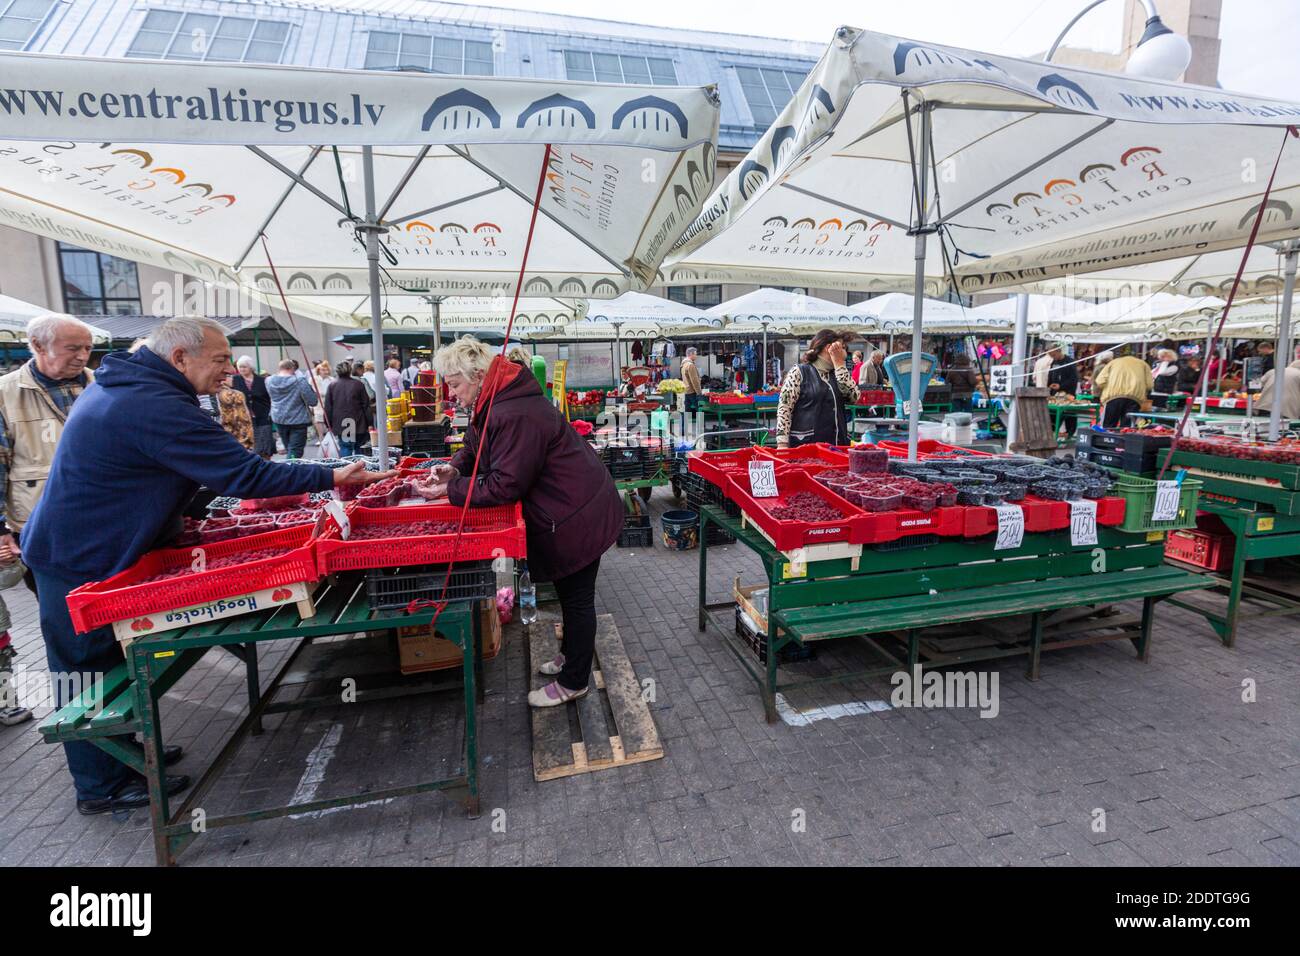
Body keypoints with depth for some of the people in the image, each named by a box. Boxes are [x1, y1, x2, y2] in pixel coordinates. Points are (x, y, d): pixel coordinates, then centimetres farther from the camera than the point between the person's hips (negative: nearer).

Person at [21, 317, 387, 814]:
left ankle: (121, 750, 37)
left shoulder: (120, 383, 5)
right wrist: (331, 477, -27)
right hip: (79, 563, -10)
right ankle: (103, 786, 22)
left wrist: (176, 520, 14)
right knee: (89, 672, 5)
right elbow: (244, 474, -31)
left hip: (75, 546, 10)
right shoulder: (157, 406, -29)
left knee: (108, 662, 21)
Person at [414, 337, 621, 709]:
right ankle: (572, 657, 43)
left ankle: (573, 682, 21)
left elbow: (505, 485, -26)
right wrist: (455, 467, -2)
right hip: (565, 511, 10)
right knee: (569, 591, 24)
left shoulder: (514, 415, -28)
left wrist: (450, 491, -18)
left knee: (576, 597, 5)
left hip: (578, 517, -10)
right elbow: (475, 447, 18)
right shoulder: (493, 403, 6)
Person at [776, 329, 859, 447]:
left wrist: (839, 364, -1)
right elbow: (784, 408, -10)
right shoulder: (799, 372, -3)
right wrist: (782, 443, -19)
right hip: (804, 445, -5)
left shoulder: (836, 374, 14)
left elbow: (853, 398, -2)